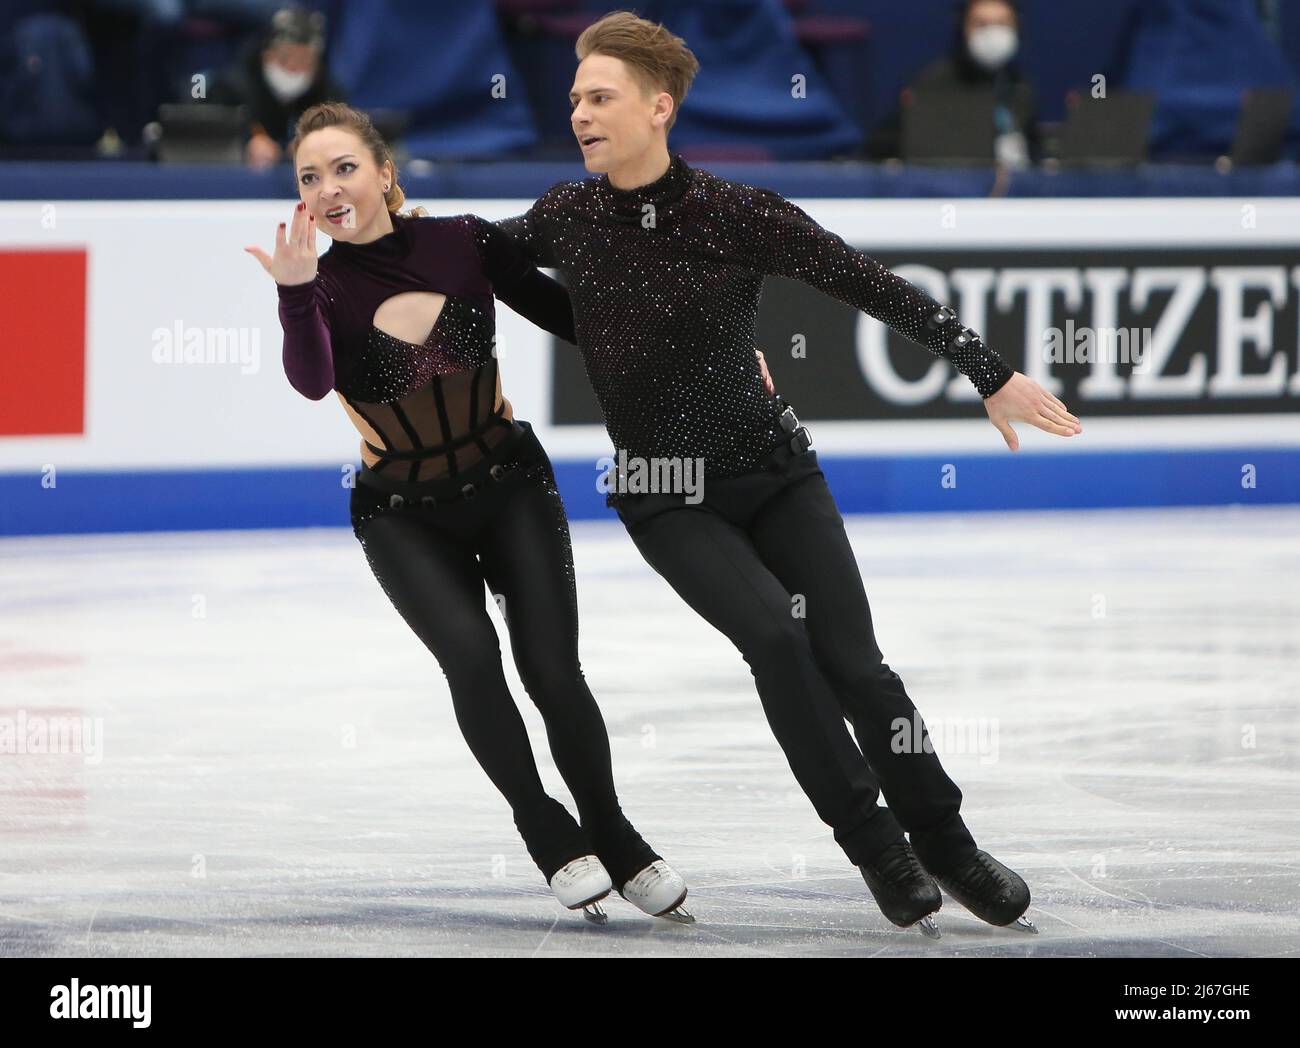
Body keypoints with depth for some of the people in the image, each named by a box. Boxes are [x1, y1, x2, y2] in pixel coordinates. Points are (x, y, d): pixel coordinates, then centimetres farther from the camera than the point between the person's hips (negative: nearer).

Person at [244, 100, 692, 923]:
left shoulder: (463, 244, -9)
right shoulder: (322, 289, -11)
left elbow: (565, 314, 1)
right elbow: (313, 382, -30)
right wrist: (296, 297, -49)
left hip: (510, 484, 0)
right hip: (404, 515, 0)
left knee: (550, 667, -11)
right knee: (470, 652, -24)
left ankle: (615, 842, 11)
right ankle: (547, 832, -5)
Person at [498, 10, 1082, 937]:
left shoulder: (736, 213, -14)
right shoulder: (569, 218, -7)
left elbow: (871, 285, -12)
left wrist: (992, 375, -14)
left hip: (776, 474, 0)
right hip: (668, 502, 0)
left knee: (853, 663, -9)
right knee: (774, 630, -23)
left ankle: (942, 839, 13)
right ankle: (871, 842, -10)